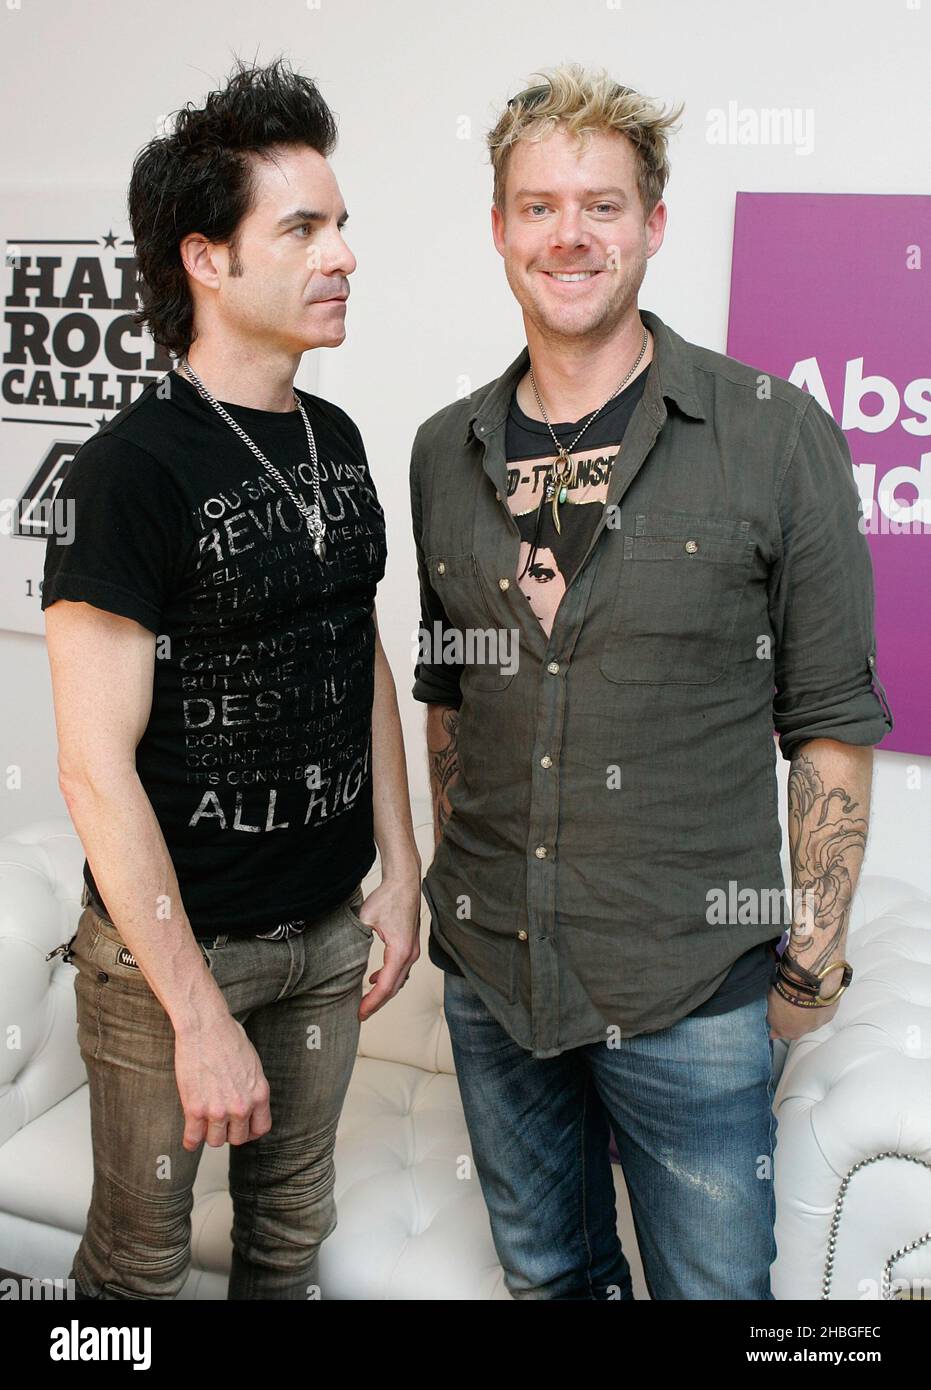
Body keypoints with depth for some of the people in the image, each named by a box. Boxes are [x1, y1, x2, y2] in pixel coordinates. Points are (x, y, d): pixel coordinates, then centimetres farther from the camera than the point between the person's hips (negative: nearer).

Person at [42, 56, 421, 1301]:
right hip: (172, 947, -5)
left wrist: (402, 871, 8)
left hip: (328, 929, 6)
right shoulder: (132, 468, -18)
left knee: (294, 1226, 22)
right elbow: (97, 765, -20)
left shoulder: (336, 441, 3)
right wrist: (200, 1013, -18)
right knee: (139, 1253, 16)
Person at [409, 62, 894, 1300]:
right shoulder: (448, 451, 3)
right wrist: (456, 885, 13)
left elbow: (831, 722, -7)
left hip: (691, 984, -4)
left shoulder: (777, 437, -10)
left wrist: (814, 956, -6)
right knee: (545, 1270, 24)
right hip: (488, 968, 4)